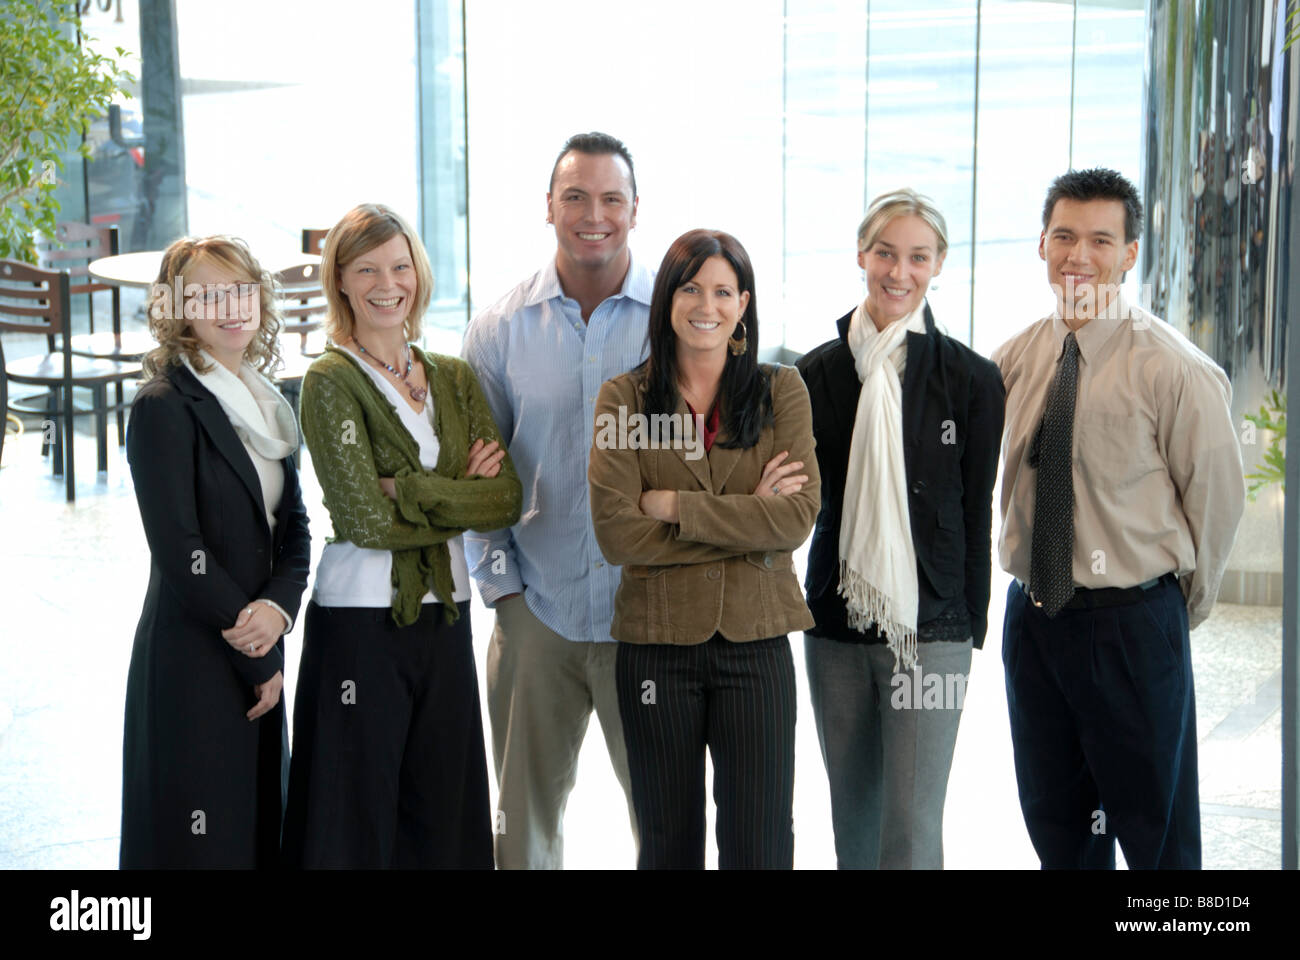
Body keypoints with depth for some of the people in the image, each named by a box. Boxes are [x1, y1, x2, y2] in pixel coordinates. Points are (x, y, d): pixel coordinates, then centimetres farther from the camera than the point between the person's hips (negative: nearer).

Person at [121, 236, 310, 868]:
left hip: (258, 658, 7)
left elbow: (293, 529, 10)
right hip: (192, 662, -7)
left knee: (261, 824, 14)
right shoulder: (164, 407, -12)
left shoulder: (265, 406, 12)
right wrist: (257, 659, -10)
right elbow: (180, 553, -16)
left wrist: (278, 607, -11)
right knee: (204, 837, 0)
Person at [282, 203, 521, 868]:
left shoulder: (455, 379, 10)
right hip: (361, 619, -5)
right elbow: (366, 519, -16)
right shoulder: (330, 383, -6)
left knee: (444, 814, 11)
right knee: (357, 819, 3)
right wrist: (464, 491, -8)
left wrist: (411, 493, -13)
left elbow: (506, 499, -2)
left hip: (447, 617, 5)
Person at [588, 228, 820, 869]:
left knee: (760, 842, 2)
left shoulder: (781, 391, 3)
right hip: (657, 643, 0)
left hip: (756, 645, 0)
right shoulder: (624, 398, 1)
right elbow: (616, 533, -11)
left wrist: (672, 505, -13)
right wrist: (745, 521, -11)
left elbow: (796, 519, -10)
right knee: (668, 841, 12)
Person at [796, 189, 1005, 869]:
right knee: (852, 819, 14)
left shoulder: (972, 379, -3)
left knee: (912, 831, -5)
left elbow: (976, 513, 0)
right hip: (835, 625, 4)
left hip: (930, 628, -3)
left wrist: (971, 626, 0)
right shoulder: (818, 372, 5)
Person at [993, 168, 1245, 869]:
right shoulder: (1016, 359, 3)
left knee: (1157, 835, 5)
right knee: (1056, 829, 17)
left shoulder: (1172, 368, -13)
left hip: (1133, 622, -5)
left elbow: (1216, 492, -5)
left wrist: (1182, 601, 4)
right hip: (1032, 617, 5)